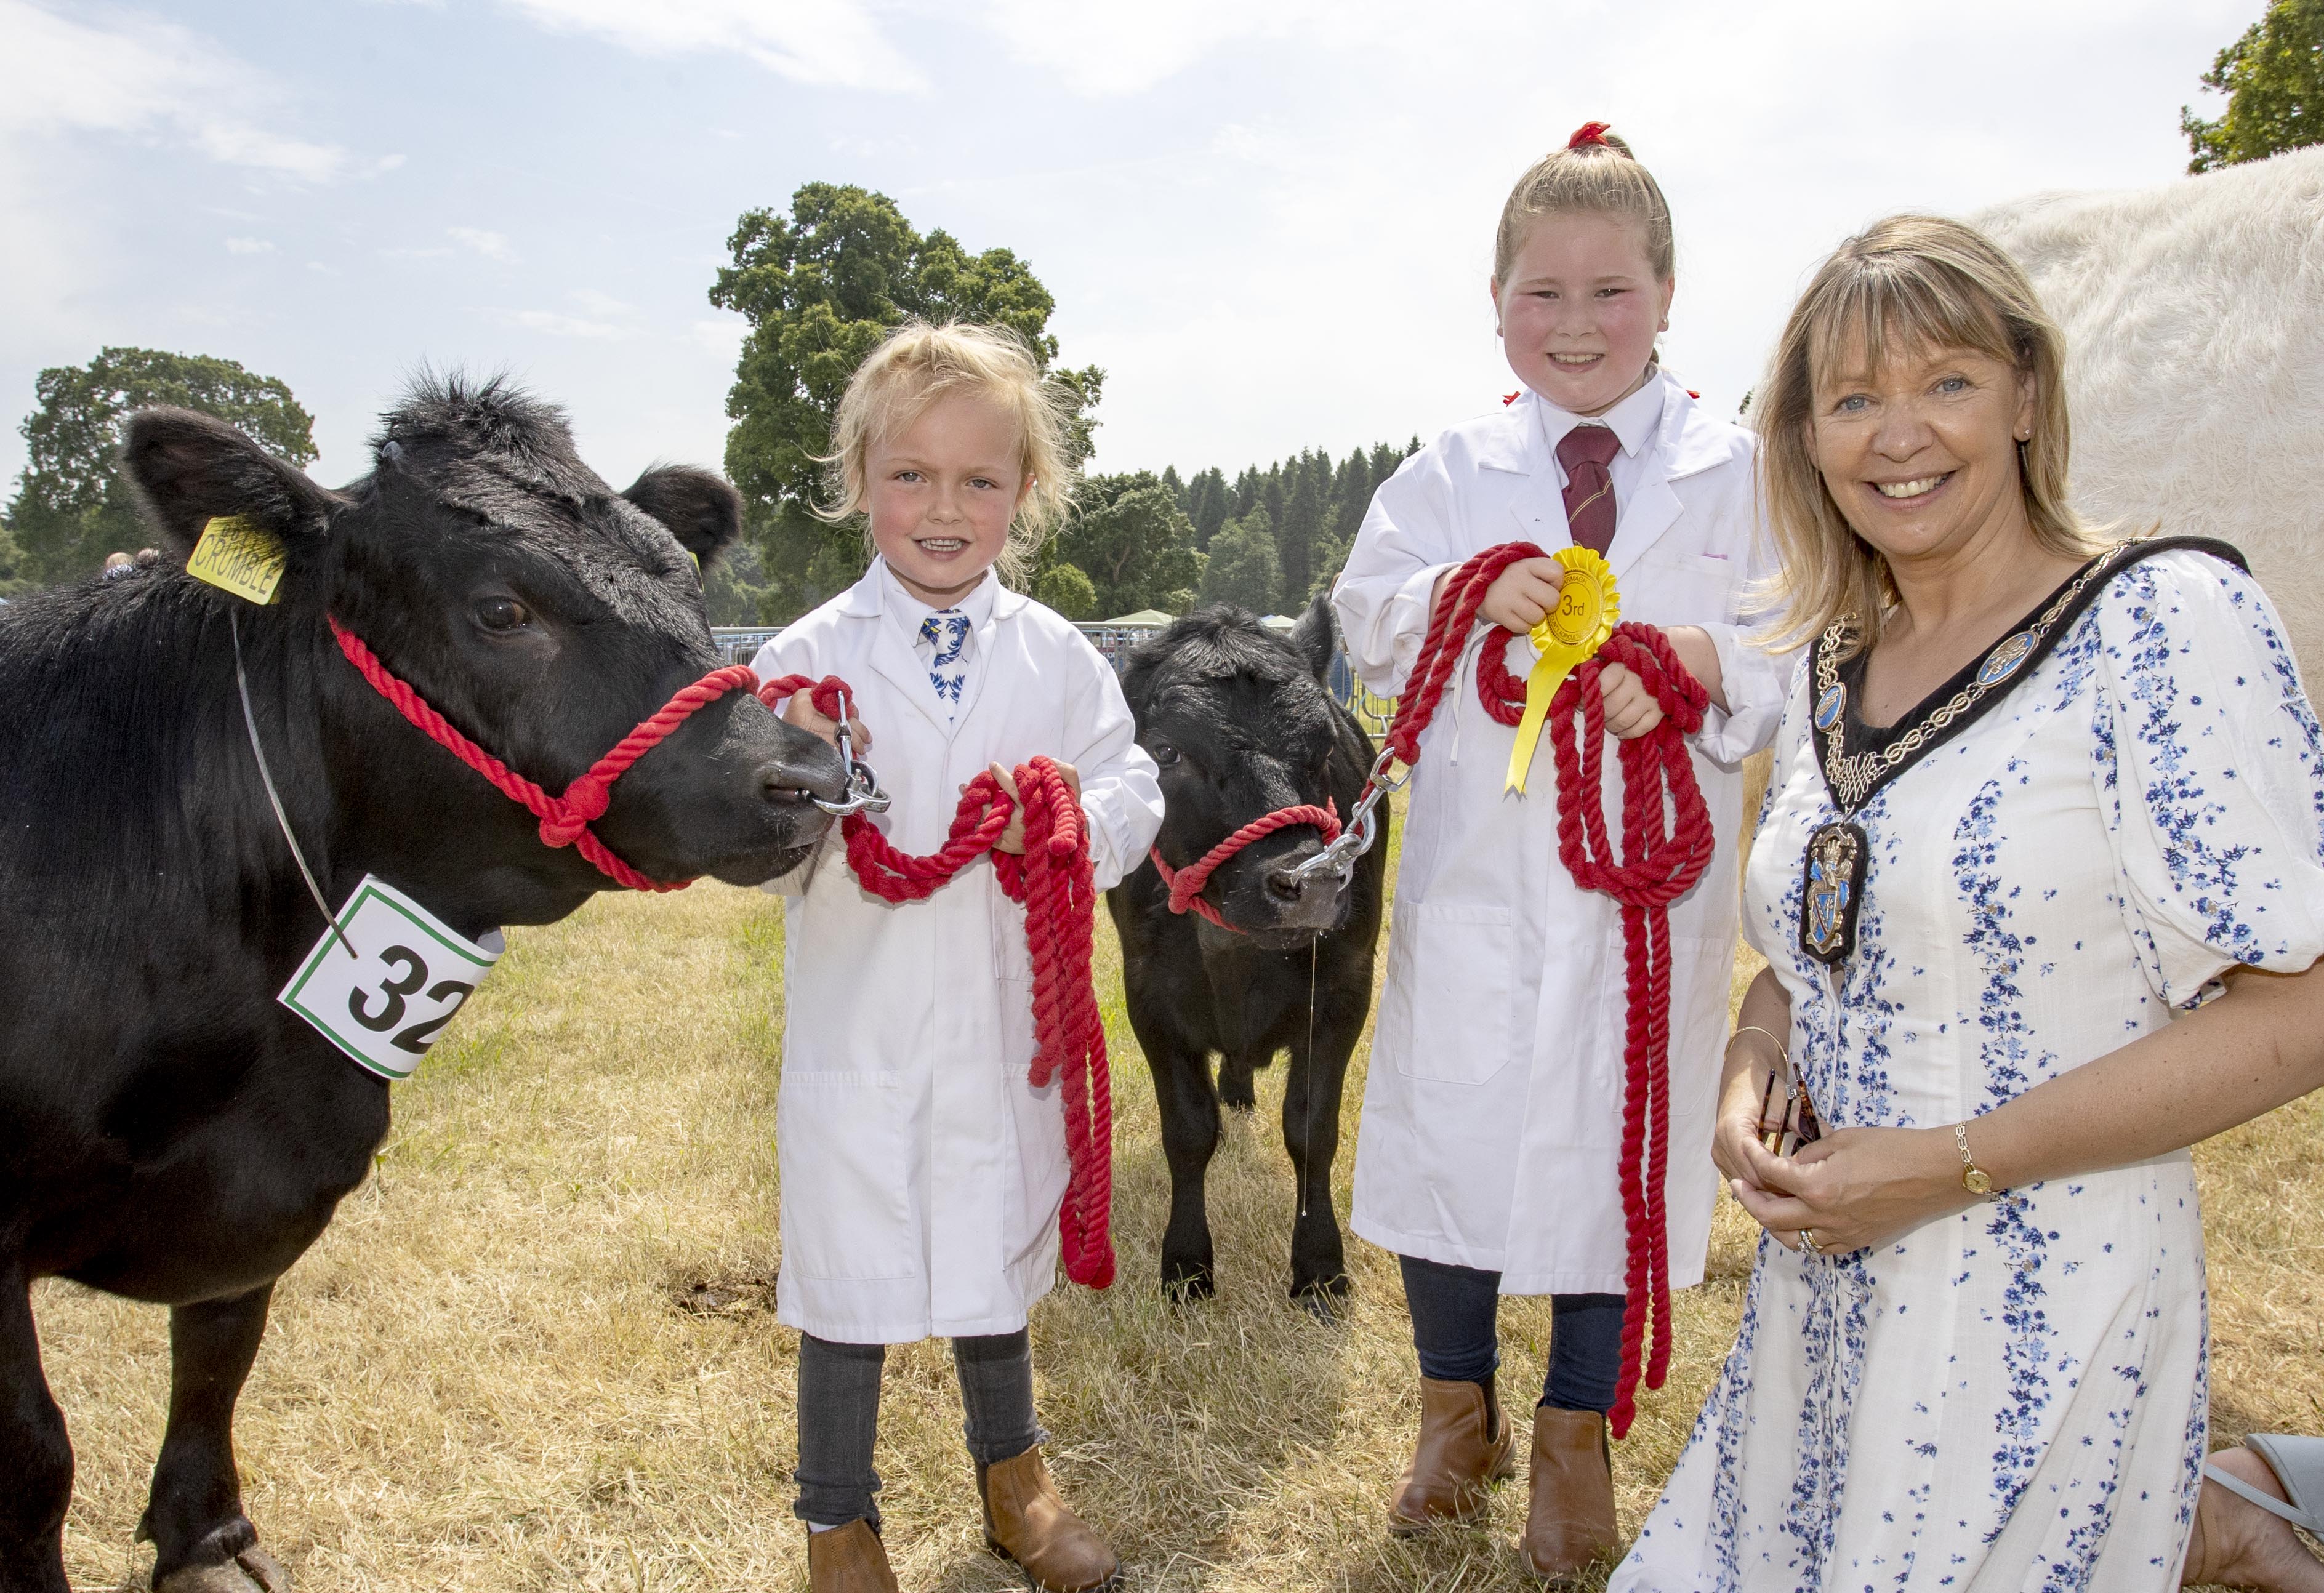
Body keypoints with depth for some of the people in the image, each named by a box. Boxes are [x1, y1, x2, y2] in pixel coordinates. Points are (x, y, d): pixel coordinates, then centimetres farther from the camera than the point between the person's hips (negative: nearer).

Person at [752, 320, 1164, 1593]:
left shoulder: (1057, 658, -1)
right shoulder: (807, 661, -9)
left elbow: (1134, 794, -2)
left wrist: (1080, 818, -23)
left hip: (1006, 1022, 3)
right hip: (860, 1024, -2)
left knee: (997, 1254, 21)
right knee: (852, 1280, 10)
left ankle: (1010, 1474, 46)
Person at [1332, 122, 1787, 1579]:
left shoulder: (1740, 476, 2)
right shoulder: (1450, 475, 6)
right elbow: (1370, 616, 0)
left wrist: (1708, 668, -21)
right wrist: (1470, 594, -17)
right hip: (1477, 871, 1)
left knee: (1617, 1148, 11)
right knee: (1450, 1134, 9)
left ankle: (1577, 1438, 34)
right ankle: (1457, 1411, 34)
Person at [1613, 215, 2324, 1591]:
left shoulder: (2166, 618, -13)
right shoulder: (1831, 669, 6)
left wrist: (1956, 1161, -20)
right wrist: (1753, 1074, -5)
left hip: (2050, 1289, -6)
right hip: (1831, 1271, 7)